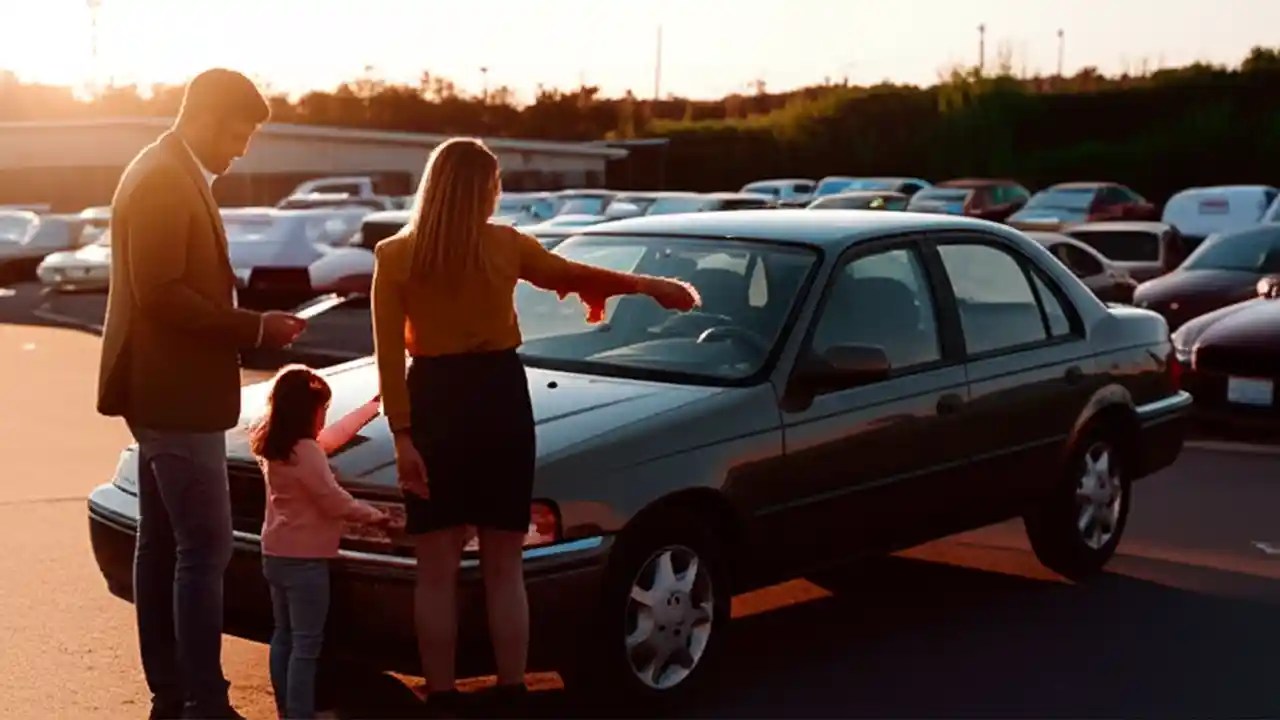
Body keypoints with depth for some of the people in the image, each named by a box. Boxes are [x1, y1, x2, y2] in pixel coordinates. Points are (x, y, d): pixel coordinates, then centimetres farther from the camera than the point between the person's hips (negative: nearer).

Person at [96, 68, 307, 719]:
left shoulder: (172, 175, 17)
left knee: (162, 544, 13)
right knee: (204, 547, -9)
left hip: (166, 393, 11)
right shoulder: (162, 179, -16)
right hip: (173, 395, -11)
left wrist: (247, 324, 10)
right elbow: (161, 294, -23)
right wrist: (253, 328, -18)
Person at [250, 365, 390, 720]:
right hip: (303, 559, -10)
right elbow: (335, 501, -19)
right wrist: (373, 514, -3)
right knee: (306, 644, -5)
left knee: (284, 637, 17)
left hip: (276, 555, 10)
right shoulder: (305, 451, -20)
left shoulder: (274, 450, 9)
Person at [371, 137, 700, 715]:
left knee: (437, 571, 5)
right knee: (503, 568, 10)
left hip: (435, 404, -1)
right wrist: (647, 285, 26)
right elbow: (573, 276, 12)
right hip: (500, 400, 1)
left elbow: (389, 354, -7)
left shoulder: (393, 256, -2)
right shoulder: (506, 245, -1)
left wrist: (402, 433, -6)